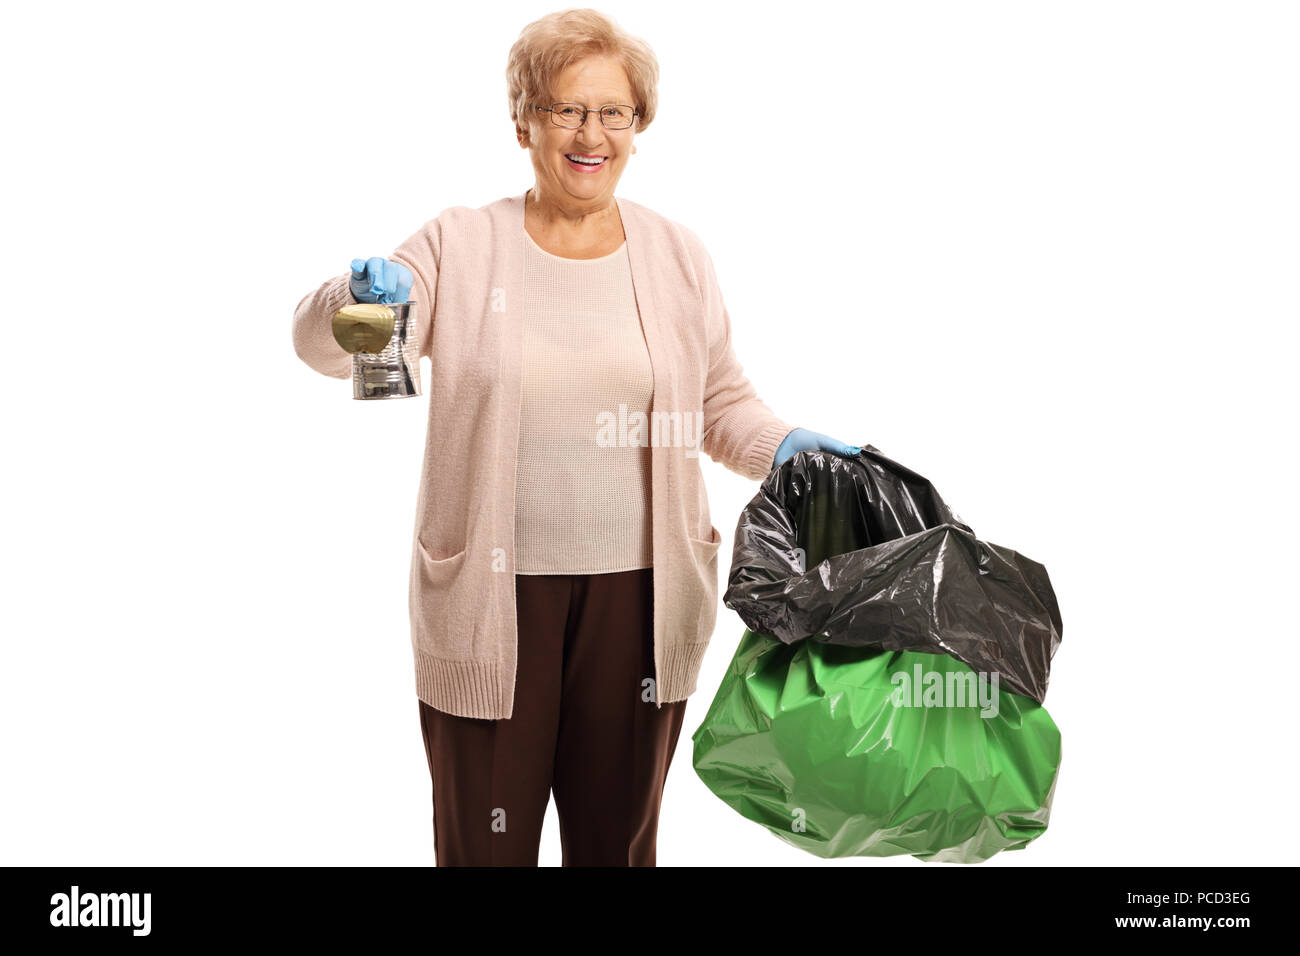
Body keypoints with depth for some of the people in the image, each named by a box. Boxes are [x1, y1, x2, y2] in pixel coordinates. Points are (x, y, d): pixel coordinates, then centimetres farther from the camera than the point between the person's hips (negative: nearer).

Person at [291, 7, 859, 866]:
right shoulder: (460, 245, 0)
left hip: (638, 596, 2)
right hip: (490, 597, -2)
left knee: (620, 839, 15)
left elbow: (722, 401, 14)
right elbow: (324, 346, -7)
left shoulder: (679, 257, 7)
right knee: (485, 843, 9)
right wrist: (359, 299, -30)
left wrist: (781, 446, -7)